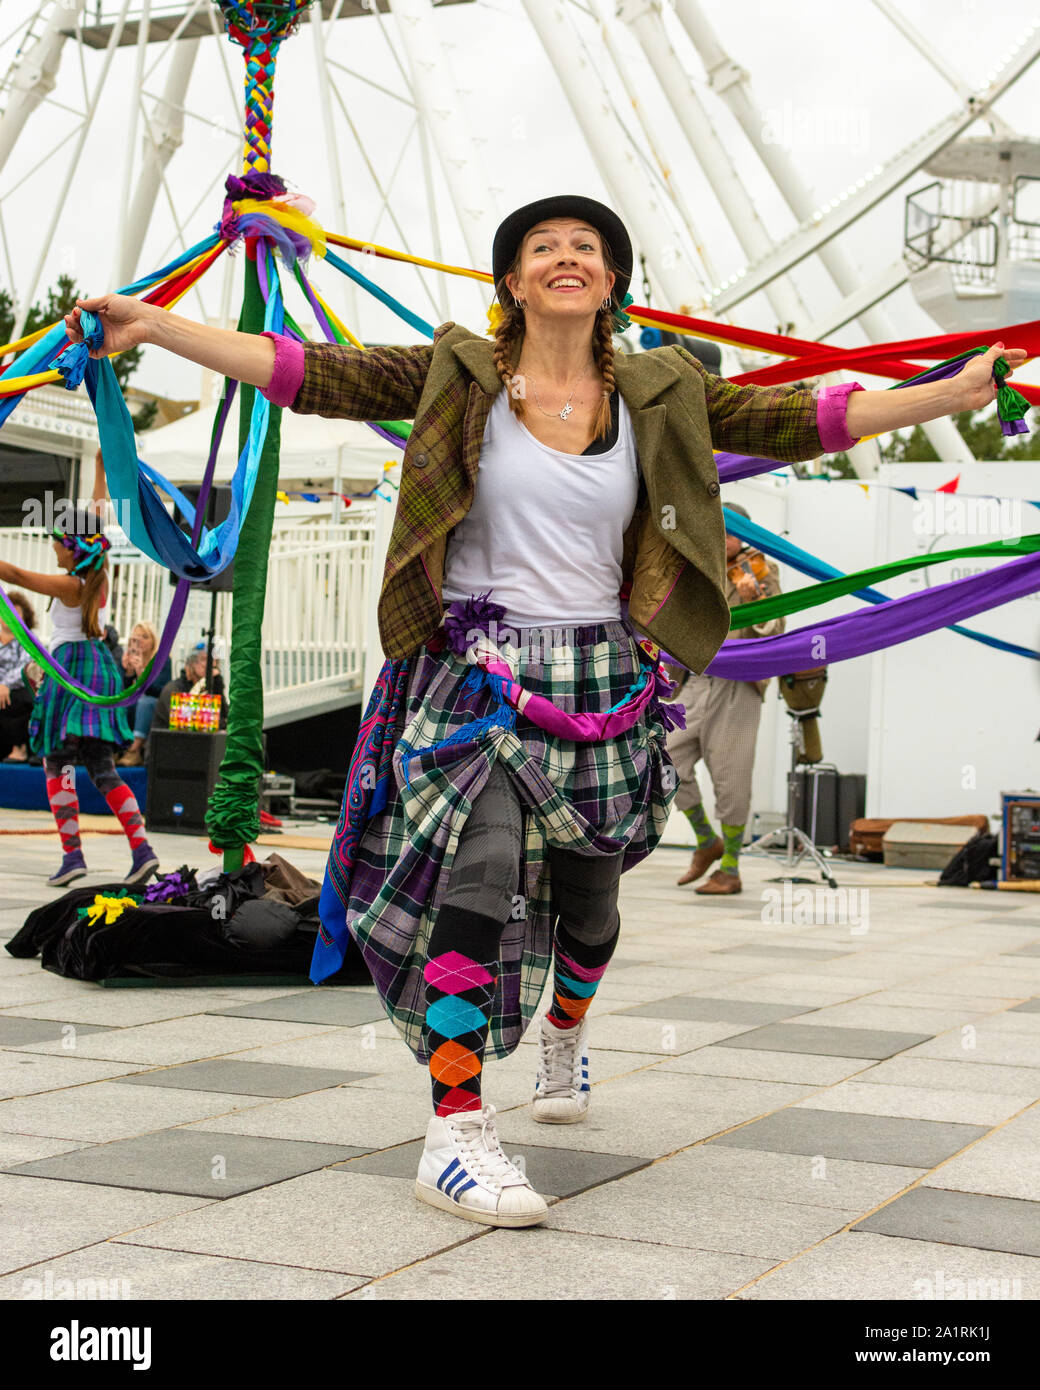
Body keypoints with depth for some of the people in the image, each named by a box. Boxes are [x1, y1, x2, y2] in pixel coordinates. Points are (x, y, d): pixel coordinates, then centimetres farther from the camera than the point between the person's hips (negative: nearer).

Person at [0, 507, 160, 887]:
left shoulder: (68, 585, -12)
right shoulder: (99, 576, 8)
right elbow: (95, 528, 22)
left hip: (69, 667, -7)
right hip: (100, 664, 7)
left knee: (57, 764, -3)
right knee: (102, 767, 7)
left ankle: (72, 855, -10)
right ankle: (142, 848, -4)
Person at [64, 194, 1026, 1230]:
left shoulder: (660, 395, 5)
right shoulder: (457, 377, -1)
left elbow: (798, 420, 2)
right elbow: (309, 373, -6)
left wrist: (961, 390, -4)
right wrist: (154, 325, -14)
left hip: (601, 682, 3)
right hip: (476, 671, -3)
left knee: (588, 894, 15)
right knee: (480, 873, -21)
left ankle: (565, 1039, 48)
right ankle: (454, 1134, -17)